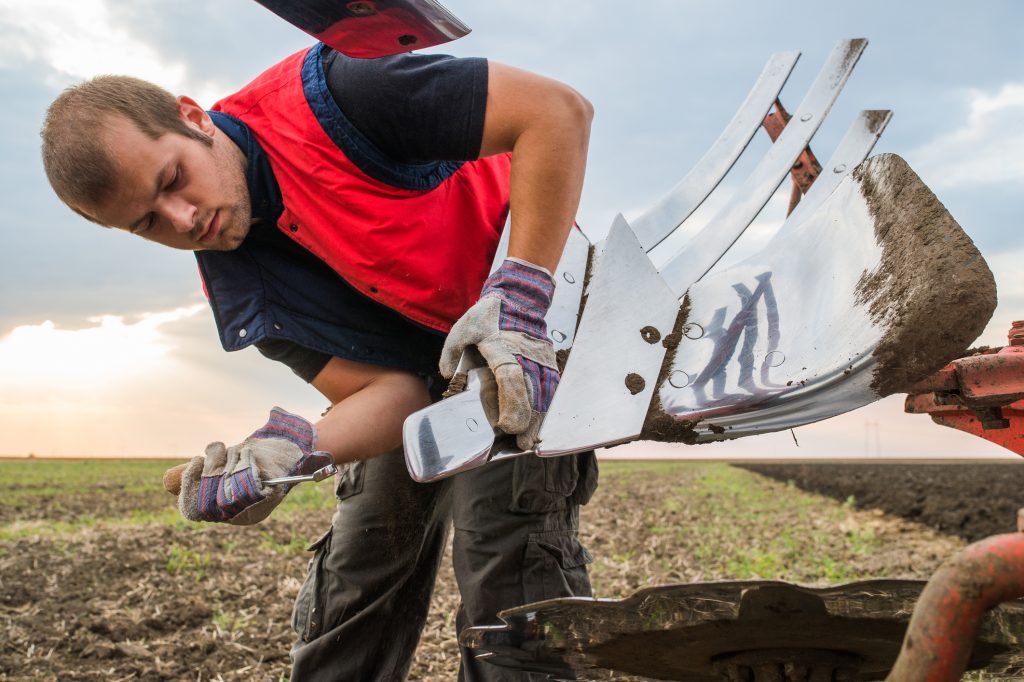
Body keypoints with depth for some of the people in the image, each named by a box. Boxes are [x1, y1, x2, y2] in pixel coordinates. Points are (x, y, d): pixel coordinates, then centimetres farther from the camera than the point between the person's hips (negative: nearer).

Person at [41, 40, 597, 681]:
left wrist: (517, 298, -37)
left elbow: (560, 110, -31)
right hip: (432, 378, 6)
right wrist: (295, 449, -35)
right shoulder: (240, 294, -8)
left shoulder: (321, 93, -27)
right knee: (353, 573, 7)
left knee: (506, 553, -18)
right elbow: (391, 389, -15)